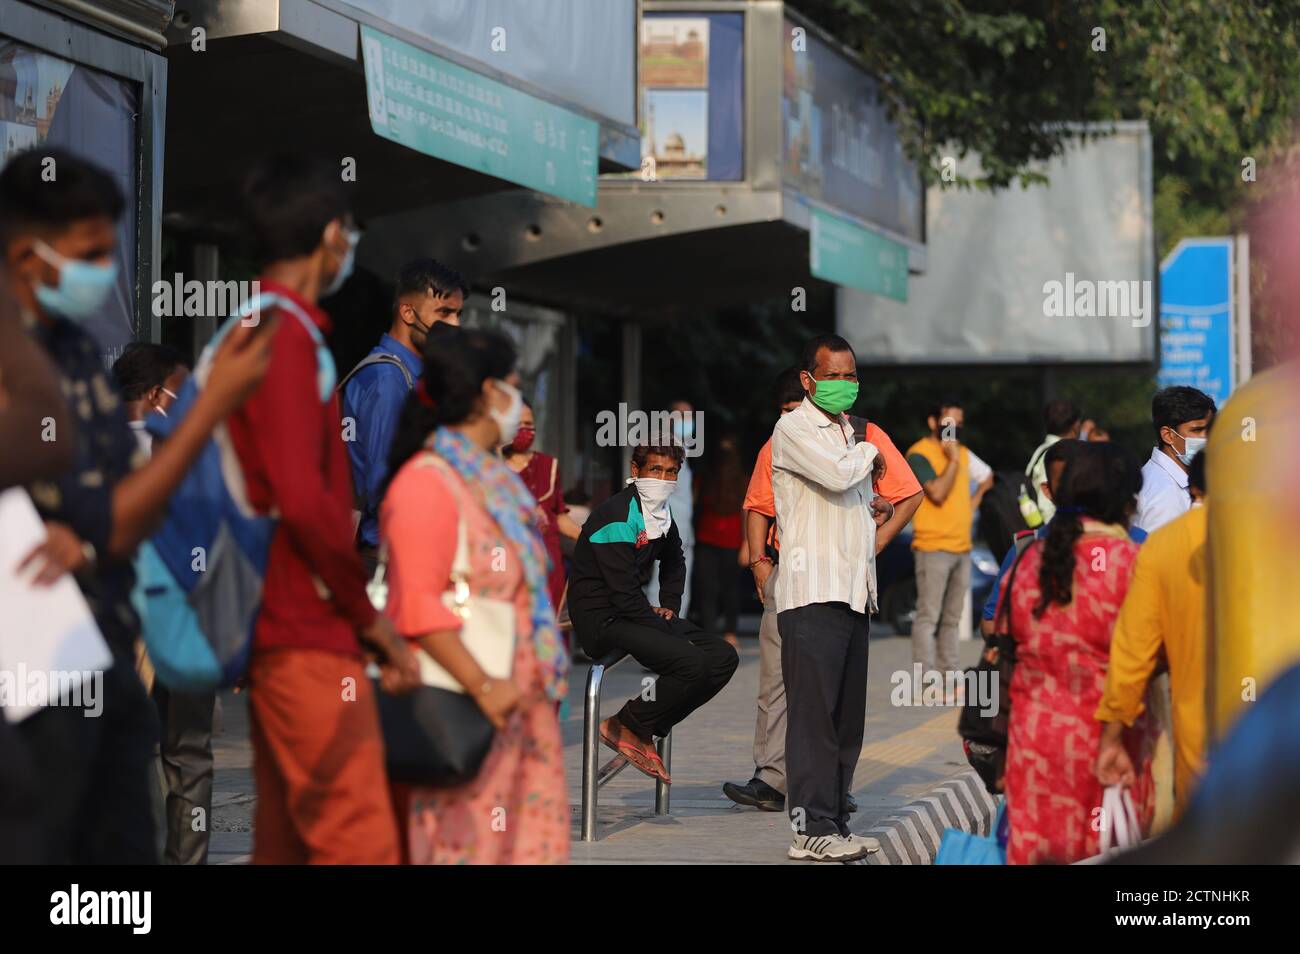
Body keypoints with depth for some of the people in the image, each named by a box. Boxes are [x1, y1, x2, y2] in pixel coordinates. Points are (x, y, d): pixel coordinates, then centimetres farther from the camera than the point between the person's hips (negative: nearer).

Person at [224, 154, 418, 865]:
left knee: (287, 840, 12)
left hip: (277, 636, 10)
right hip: (310, 636, -10)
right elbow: (305, 500, -22)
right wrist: (368, 614, -11)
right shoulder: (290, 334, -14)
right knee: (360, 845, -11)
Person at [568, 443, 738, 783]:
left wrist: (670, 605, 14)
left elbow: (674, 562, 31)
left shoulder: (661, 513, 10)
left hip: (635, 614, 9)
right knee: (693, 663, -26)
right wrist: (674, 635, -19)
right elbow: (624, 594, -23)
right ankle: (625, 727, -8)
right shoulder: (617, 517, -18)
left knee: (724, 657, -3)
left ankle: (648, 730, 2)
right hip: (602, 619, -9)